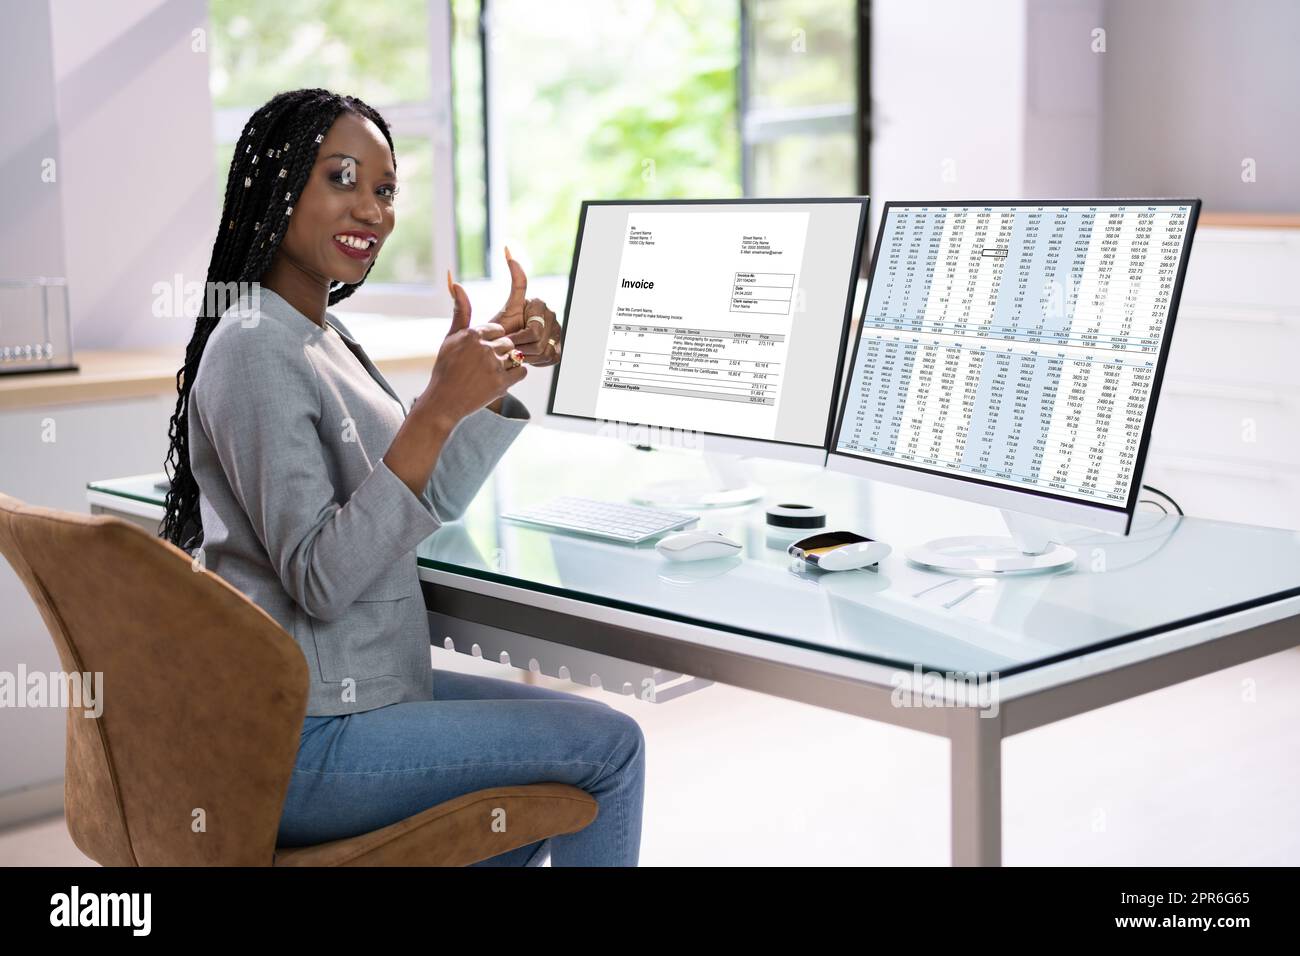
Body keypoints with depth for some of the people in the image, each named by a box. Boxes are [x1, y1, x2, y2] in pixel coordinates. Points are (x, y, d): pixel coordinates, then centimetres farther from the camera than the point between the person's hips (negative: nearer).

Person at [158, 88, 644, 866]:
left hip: (358, 691, 10)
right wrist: (437, 409, -31)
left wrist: (500, 371, -1)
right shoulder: (255, 349, -19)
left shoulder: (324, 334, 11)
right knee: (609, 745, -8)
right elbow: (319, 581, -26)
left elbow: (432, 506, 11)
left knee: (580, 744, 20)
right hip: (301, 746, -10)